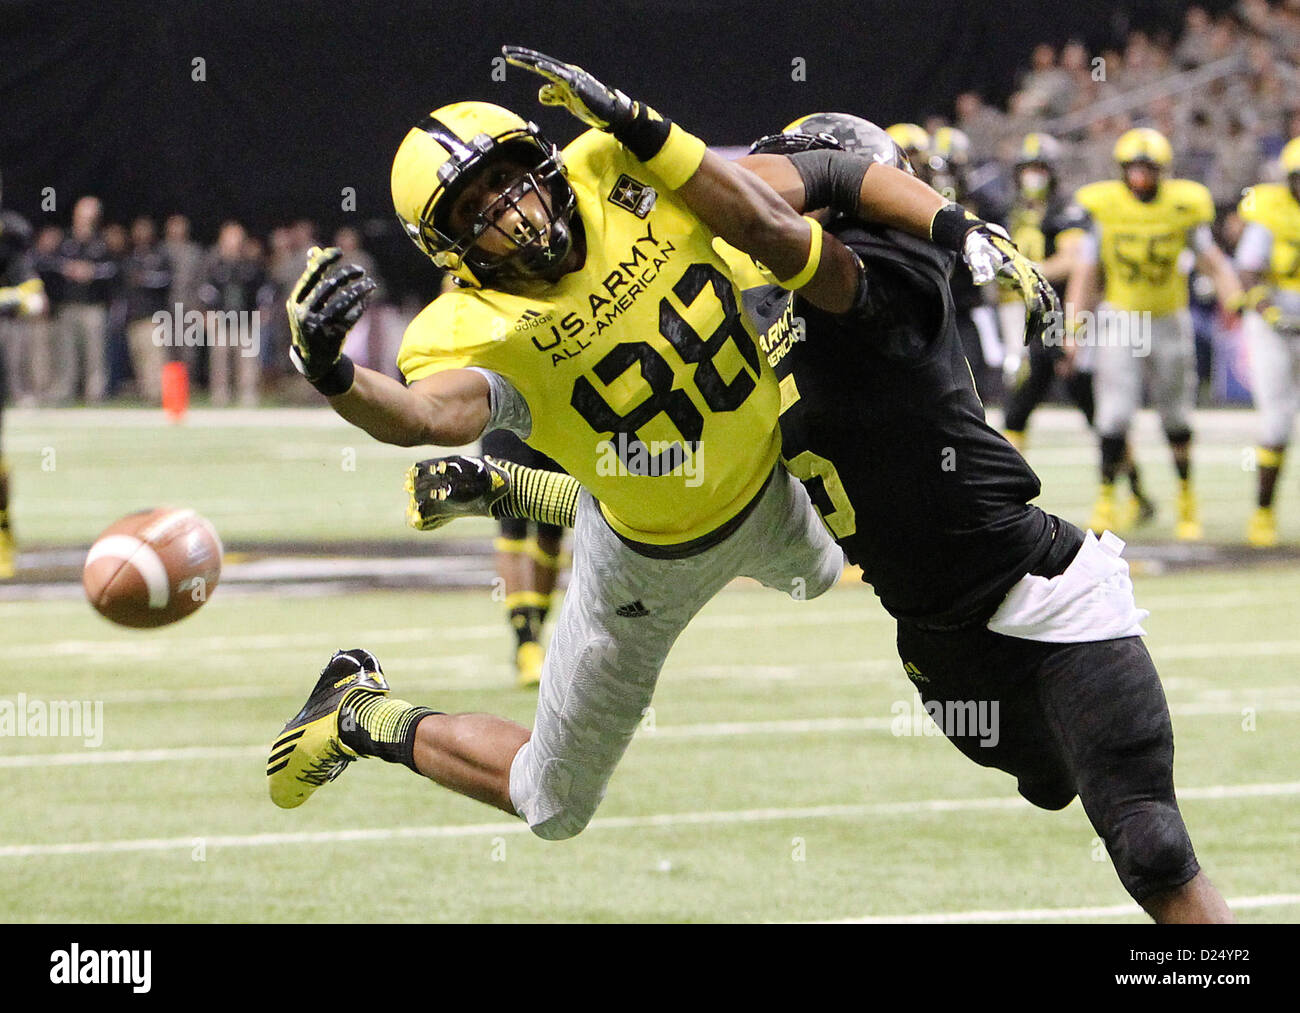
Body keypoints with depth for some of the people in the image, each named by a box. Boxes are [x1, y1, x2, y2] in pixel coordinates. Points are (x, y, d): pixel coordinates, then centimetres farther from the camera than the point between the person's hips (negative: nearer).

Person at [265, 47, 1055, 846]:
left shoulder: (619, 174, -25)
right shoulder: (478, 334, -36)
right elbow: (428, 414, -58)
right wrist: (333, 376, -79)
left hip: (768, 489, 5)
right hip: (653, 562, -5)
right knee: (553, 805, 8)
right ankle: (362, 719, 33)